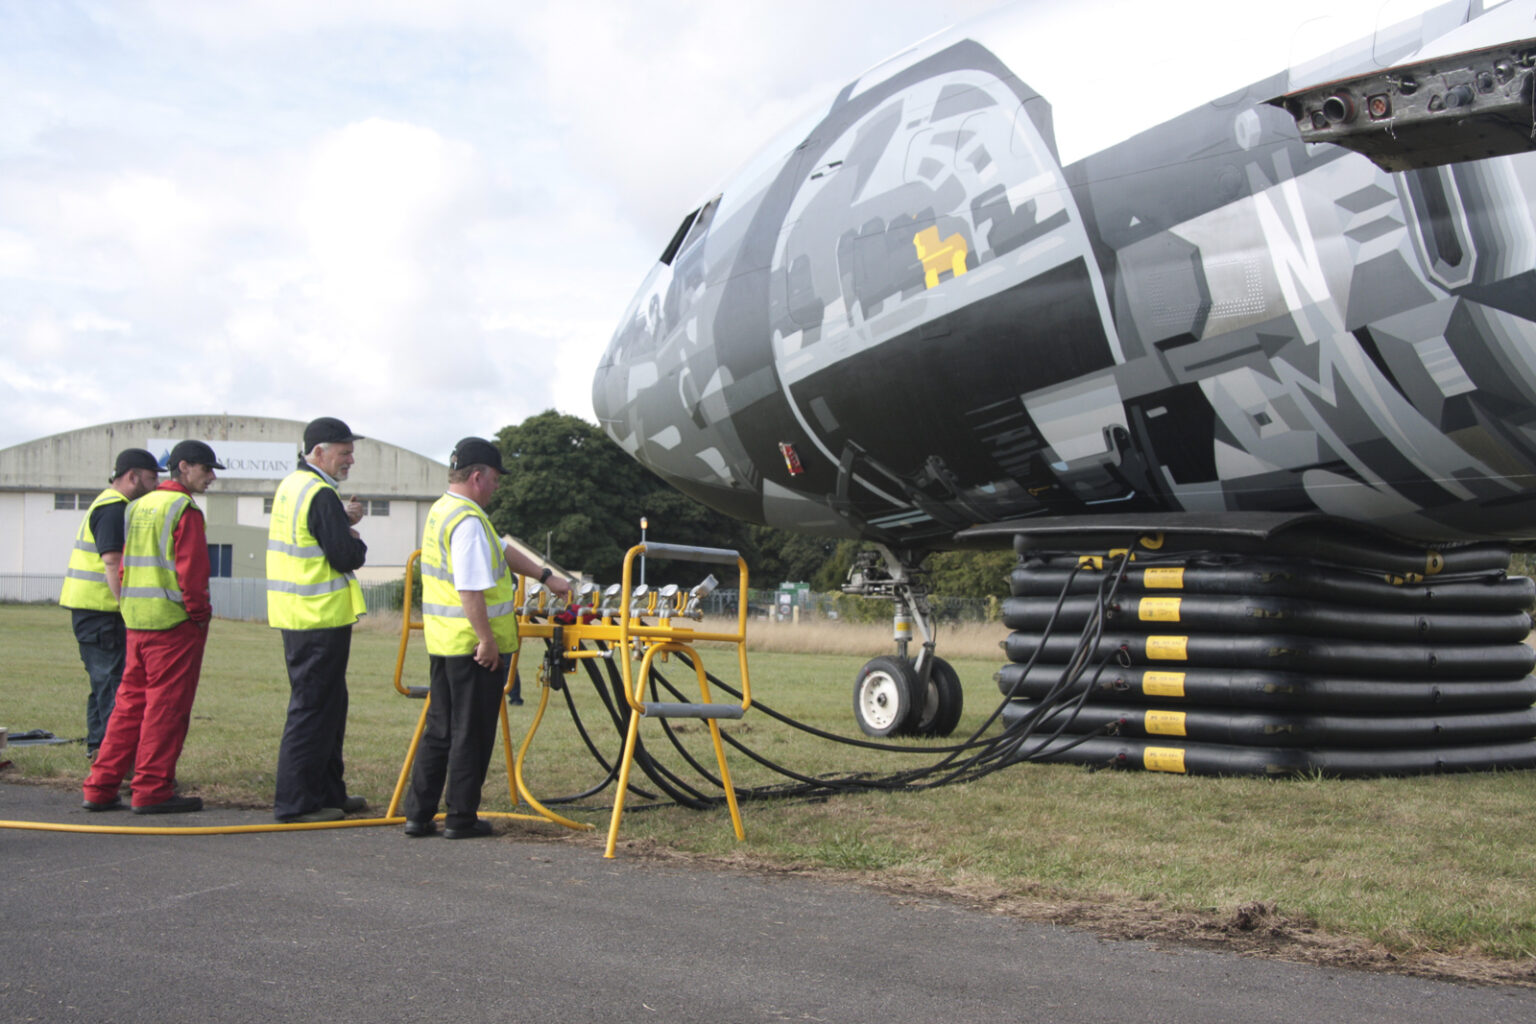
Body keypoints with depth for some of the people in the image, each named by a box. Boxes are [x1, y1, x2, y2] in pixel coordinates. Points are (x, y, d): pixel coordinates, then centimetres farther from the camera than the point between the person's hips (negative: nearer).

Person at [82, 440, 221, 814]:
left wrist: (131, 607, 18)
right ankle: (152, 790, 1)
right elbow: (191, 569, -16)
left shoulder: (137, 507, 16)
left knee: (130, 702, 13)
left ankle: (100, 787, 14)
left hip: (135, 621, 8)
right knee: (166, 705, -2)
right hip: (174, 622, -8)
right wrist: (200, 614, -7)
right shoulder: (185, 510, -11)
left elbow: (124, 565, 16)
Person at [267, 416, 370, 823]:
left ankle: (328, 792, 26)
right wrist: (355, 537, 0)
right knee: (313, 708, -5)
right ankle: (294, 802, 0)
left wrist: (343, 521, 6)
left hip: (297, 614, 10)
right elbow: (348, 557, -19)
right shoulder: (320, 495, -18)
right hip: (321, 617, -10)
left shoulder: (290, 486, 14)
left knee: (328, 704, 18)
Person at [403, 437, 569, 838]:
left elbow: (502, 550, 23)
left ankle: (418, 814, 17)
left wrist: (546, 577, 26)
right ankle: (461, 818, 8)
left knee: (439, 730, 14)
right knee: (471, 734, 1)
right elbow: (470, 589, -23)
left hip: (443, 641, 9)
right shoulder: (468, 521, -18)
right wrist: (486, 639, -19)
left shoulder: (441, 511, 15)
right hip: (474, 646, -9)